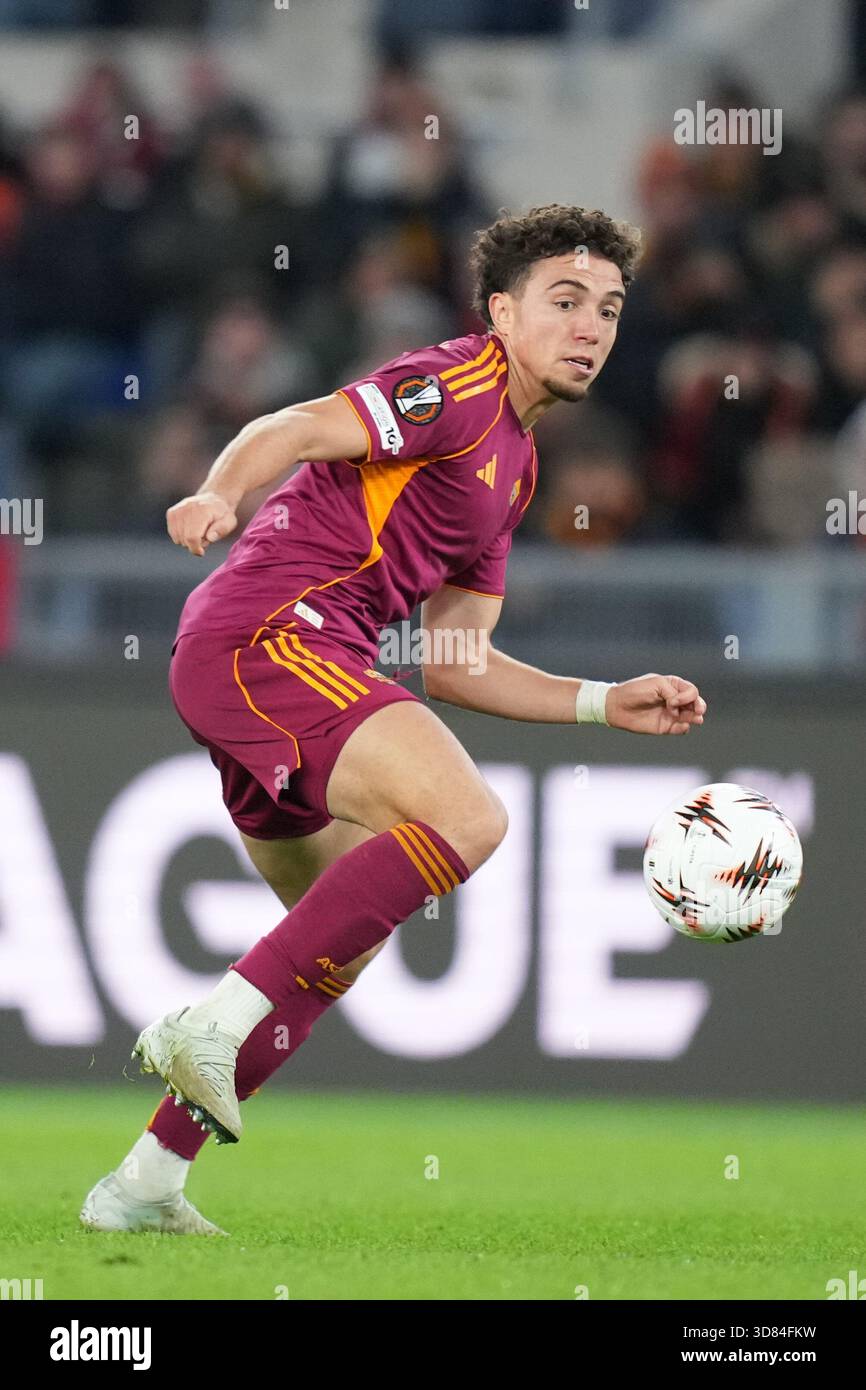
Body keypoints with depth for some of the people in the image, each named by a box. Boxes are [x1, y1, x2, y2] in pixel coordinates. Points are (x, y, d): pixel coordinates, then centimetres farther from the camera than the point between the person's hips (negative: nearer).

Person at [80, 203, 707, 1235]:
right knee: (466, 816, -25)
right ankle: (214, 1023, -25)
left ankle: (145, 1184, 19)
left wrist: (609, 704, 21)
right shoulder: (459, 387, -4)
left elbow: (456, 664, 27)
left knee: (347, 942, 18)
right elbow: (292, 431, -19)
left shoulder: (513, 462, 25)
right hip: (264, 634, -10)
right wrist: (219, 494, -39)